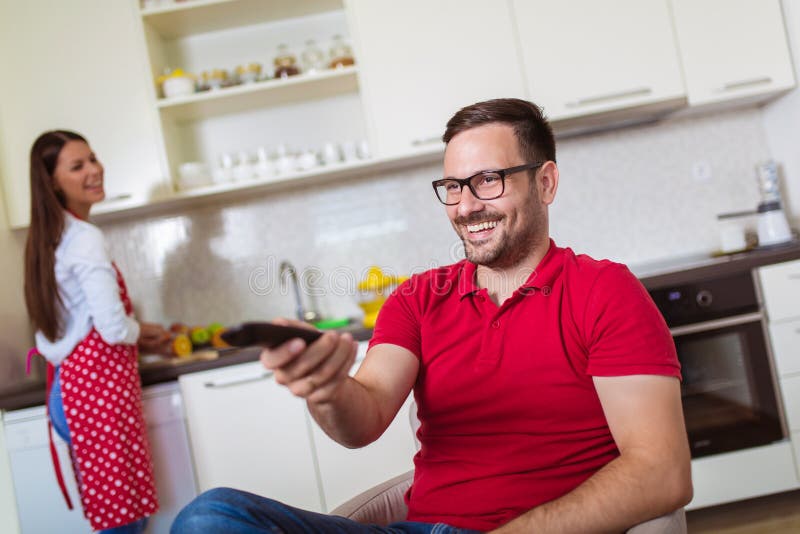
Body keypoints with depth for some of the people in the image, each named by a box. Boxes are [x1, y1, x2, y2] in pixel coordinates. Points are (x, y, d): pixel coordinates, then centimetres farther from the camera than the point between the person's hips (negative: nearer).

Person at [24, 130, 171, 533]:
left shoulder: (50, 239, 15)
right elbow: (113, 327, -21)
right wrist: (144, 332, 0)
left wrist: (137, 338, 16)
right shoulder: (85, 238, -14)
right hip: (99, 384, -9)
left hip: (69, 386, 9)